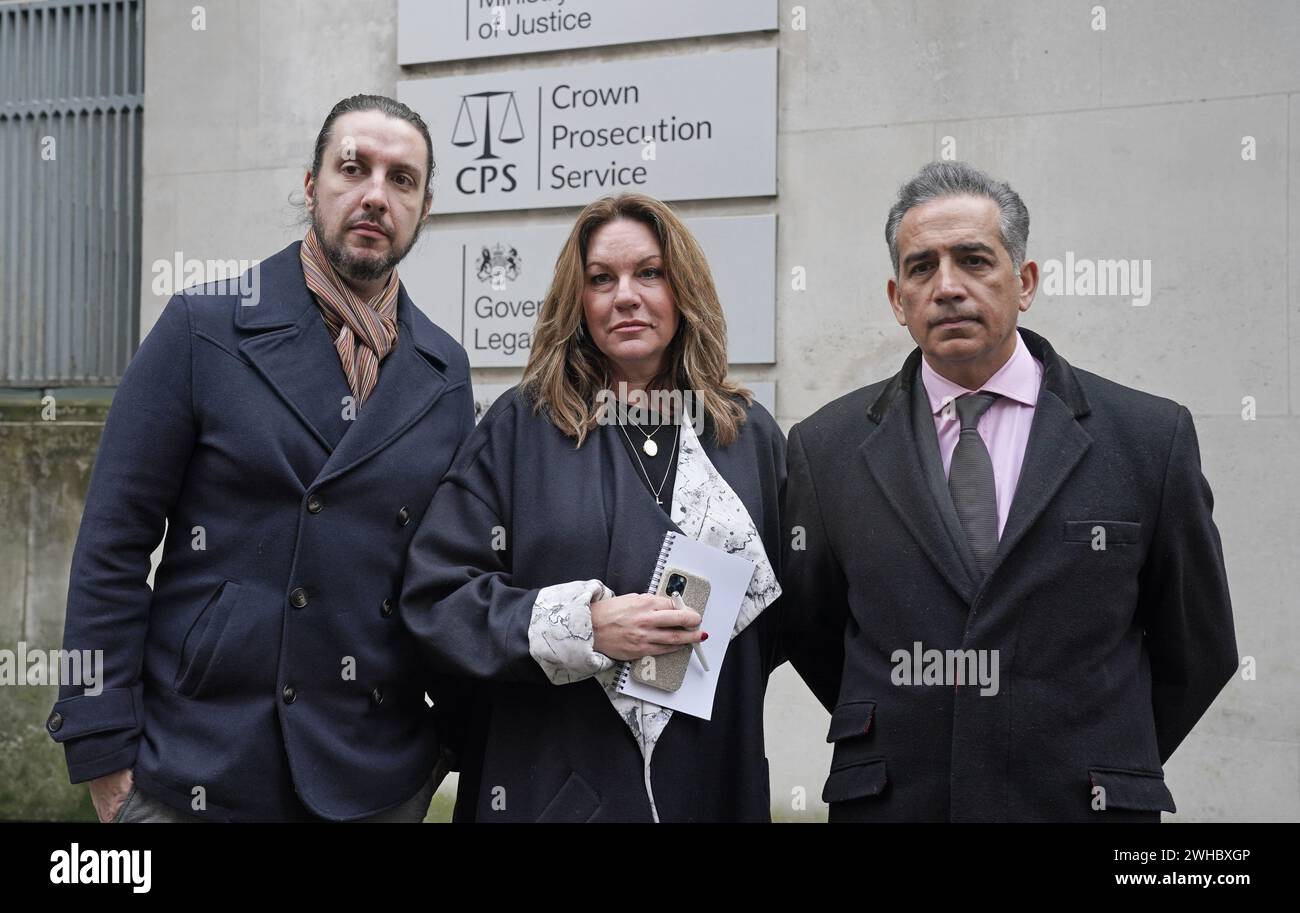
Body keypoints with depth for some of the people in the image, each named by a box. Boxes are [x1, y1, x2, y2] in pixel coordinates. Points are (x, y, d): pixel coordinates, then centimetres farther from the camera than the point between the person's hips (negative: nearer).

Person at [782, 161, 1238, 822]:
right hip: (888, 801, 1)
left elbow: (1196, 646, 4)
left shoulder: (1150, 438, -4)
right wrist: (897, 741, 5)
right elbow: (808, 631, 7)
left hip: (1085, 803, 0)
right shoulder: (826, 447, -1)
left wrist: (1107, 764, 7)